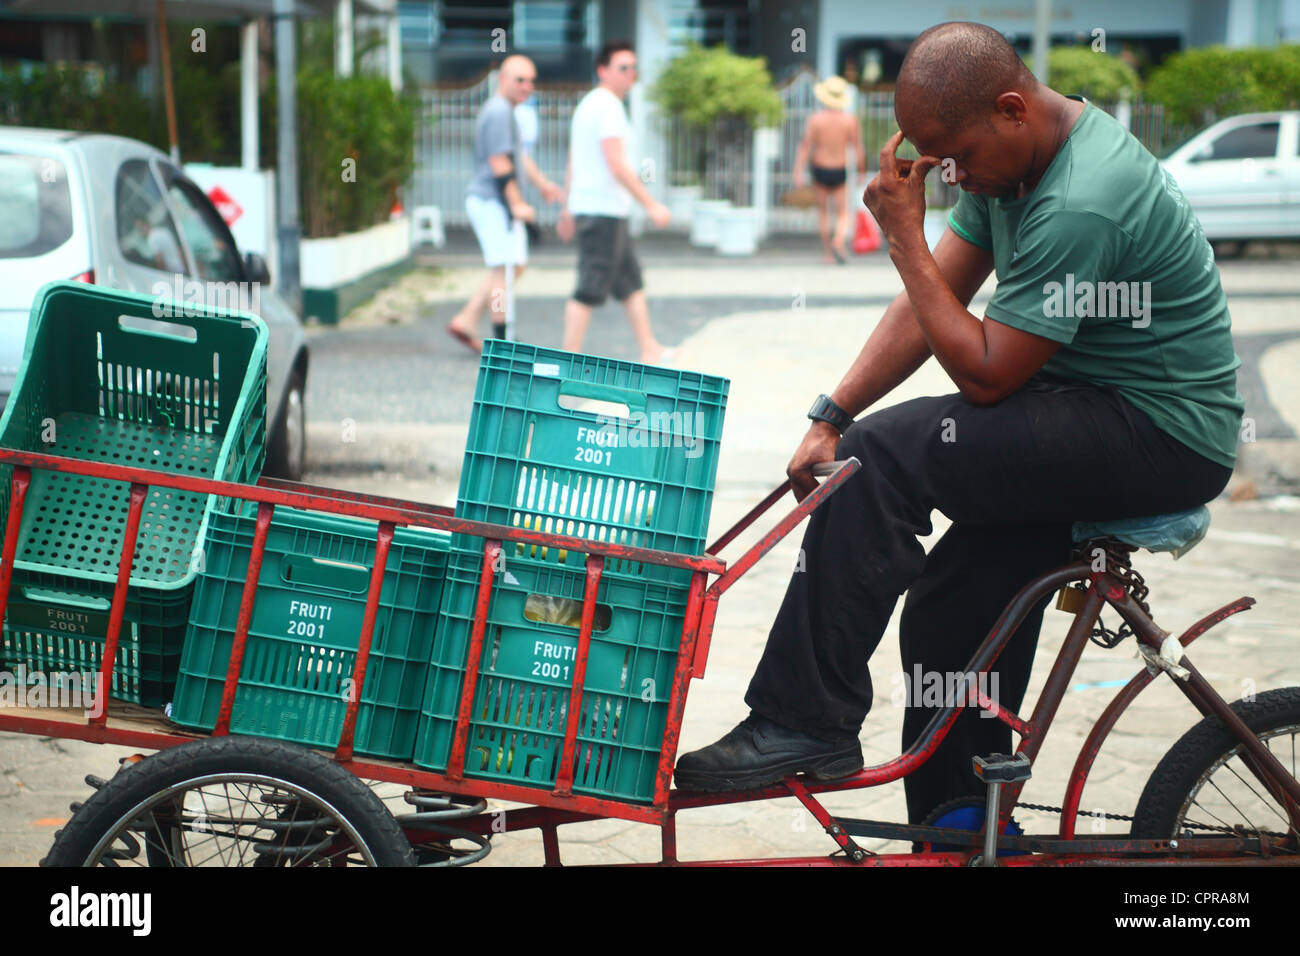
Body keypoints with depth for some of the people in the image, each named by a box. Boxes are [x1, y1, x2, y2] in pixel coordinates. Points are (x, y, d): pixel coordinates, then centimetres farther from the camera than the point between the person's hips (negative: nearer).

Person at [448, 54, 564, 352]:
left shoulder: (505, 111, 18)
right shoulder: (498, 112, -16)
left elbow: (519, 155, 28)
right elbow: (499, 163, -21)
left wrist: (542, 183, 24)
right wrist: (516, 204, -21)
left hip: (496, 203, 11)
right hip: (491, 202, -11)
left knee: (515, 266, 14)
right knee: (504, 269, -7)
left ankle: (466, 321, 15)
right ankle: (503, 341, -2)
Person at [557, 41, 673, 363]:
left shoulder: (587, 104, 16)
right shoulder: (607, 106, -14)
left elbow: (572, 164, 21)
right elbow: (617, 165, -21)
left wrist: (568, 210, 25)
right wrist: (651, 204, -19)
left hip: (585, 205, 10)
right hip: (604, 211, -10)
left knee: (631, 282, 15)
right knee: (590, 289, -8)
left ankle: (649, 351, 20)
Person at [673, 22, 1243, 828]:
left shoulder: (1080, 204, -25)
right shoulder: (1009, 154, 5)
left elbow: (985, 374, -21)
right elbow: (930, 307, 9)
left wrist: (903, 235, -17)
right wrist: (830, 419, 0)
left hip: (1161, 437, -10)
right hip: (1091, 410, 10)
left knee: (887, 456, -22)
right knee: (949, 626, 6)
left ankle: (804, 723, -15)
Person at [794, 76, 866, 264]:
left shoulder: (815, 119, -11)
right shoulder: (850, 120, -9)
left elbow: (804, 147, -14)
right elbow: (858, 148, -5)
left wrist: (798, 172, -14)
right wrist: (861, 170, 9)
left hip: (819, 169, 0)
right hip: (839, 171, 0)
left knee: (822, 211, 18)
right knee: (843, 214, 7)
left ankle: (827, 252, 19)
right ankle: (838, 241, -23)